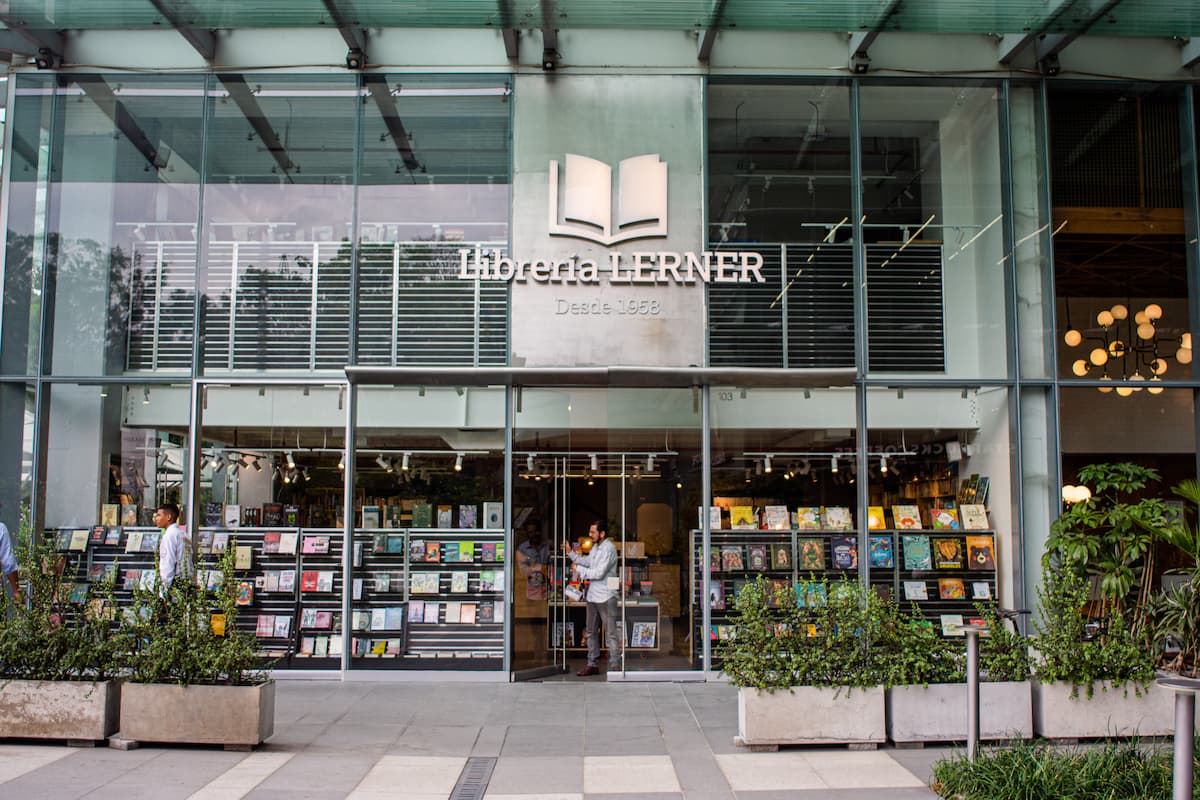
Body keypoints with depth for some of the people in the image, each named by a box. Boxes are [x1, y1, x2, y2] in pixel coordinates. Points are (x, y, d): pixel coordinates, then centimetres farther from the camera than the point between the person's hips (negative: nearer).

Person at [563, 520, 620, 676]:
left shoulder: (609, 549, -17)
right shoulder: (595, 547, 11)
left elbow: (599, 573, -21)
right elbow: (587, 562, 20)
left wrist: (579, 569, -11)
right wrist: (570, 552, 10)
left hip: (606, 597, -9)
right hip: (593, 595, 9)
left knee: (610, 633, -2)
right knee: (591, 632, 14)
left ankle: (614, 666, 3)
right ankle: (593, 665, 22)